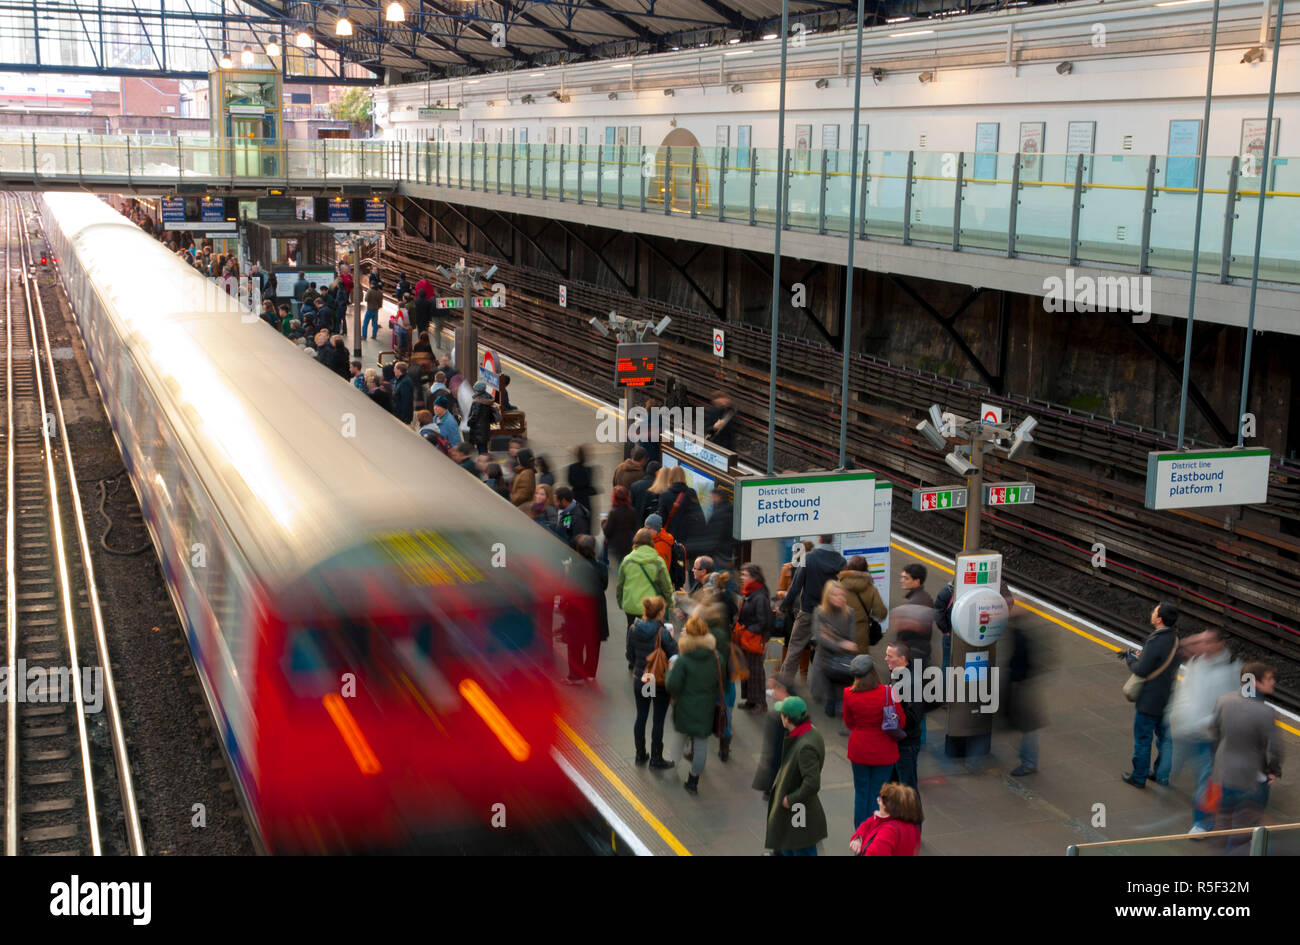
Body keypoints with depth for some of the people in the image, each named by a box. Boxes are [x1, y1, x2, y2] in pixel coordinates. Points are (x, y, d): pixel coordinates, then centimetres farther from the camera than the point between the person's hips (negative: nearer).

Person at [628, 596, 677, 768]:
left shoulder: (634, 630, -6)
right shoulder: (663, 633, -22)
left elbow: (630, 656, 3)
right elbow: (675, 655, -16)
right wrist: (671, 638, -4)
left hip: (639, 679, 5)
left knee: (641, 717, 18)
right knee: (658, 720, 8)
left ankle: (640, 754, 30)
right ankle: (656, 758, 17)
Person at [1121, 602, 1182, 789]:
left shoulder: (1155, 642, -27)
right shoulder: (1174, 639, 1)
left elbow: (1141, 670, -24)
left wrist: (1130, 659, -5)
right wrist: (1135, 655, 6)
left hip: (1149, 701, -8)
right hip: (1168, 699, 8)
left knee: (1142, 739, 8)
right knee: (1165, 737, 18)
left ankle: (1139, 777, 21)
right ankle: (1162, 776, 30)